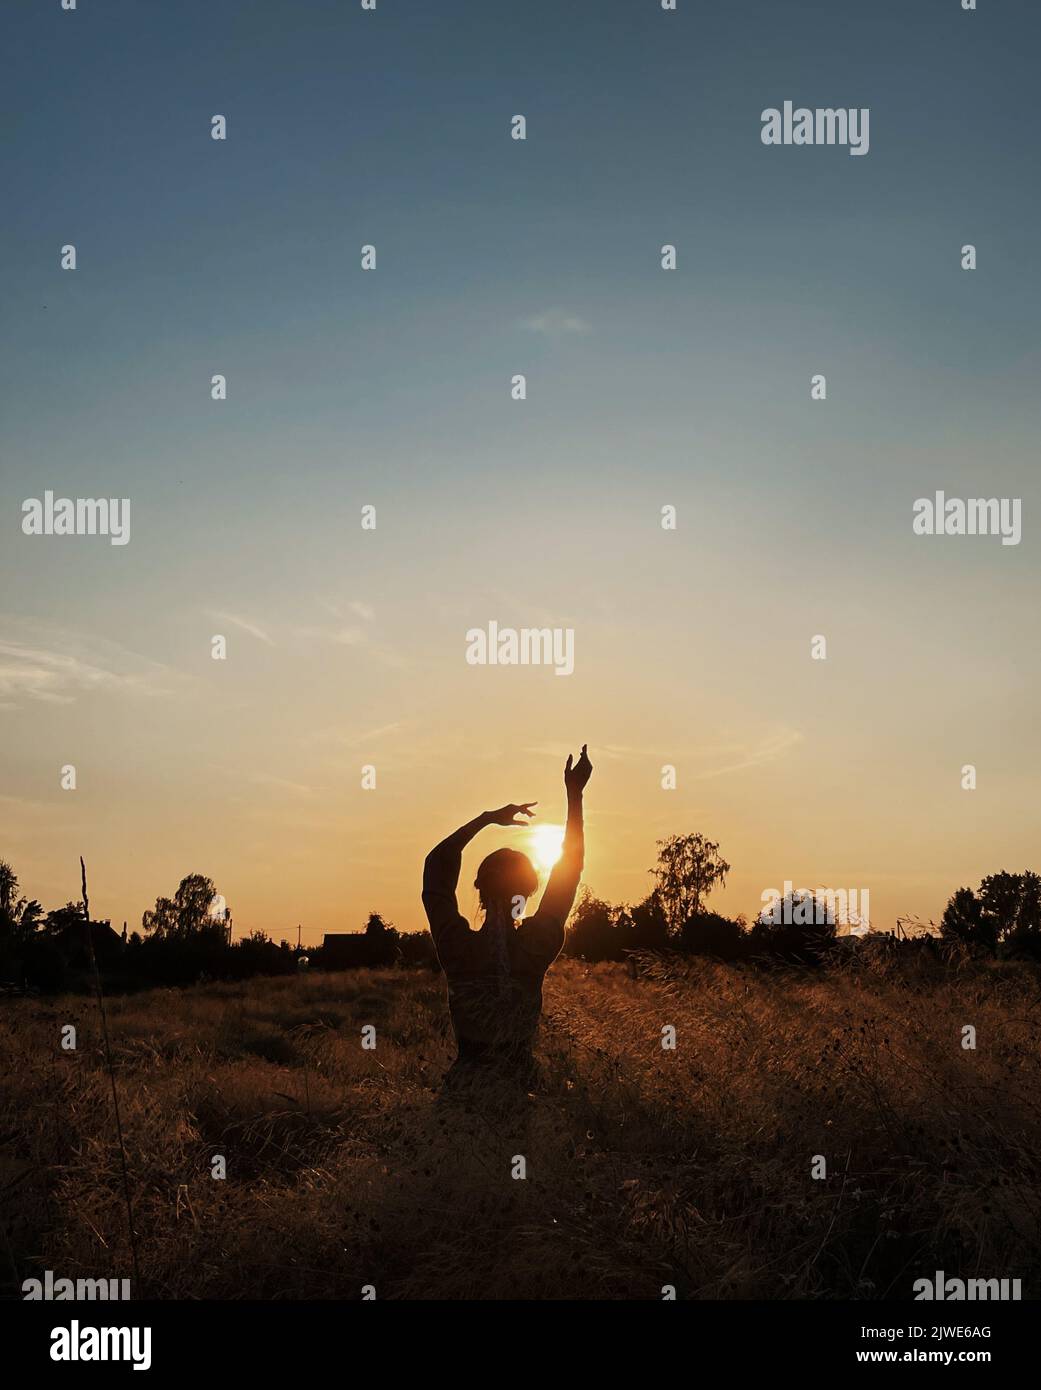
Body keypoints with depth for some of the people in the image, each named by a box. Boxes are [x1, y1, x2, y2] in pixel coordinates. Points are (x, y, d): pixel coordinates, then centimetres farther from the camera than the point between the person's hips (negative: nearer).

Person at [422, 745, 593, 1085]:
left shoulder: (458, 946, -10)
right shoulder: (537, 946, -10)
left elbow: (437, 865, 5)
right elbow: (570, 868, 1)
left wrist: (487, 818, 9)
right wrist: (575, 795, 7)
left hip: (464, 1081, 0)